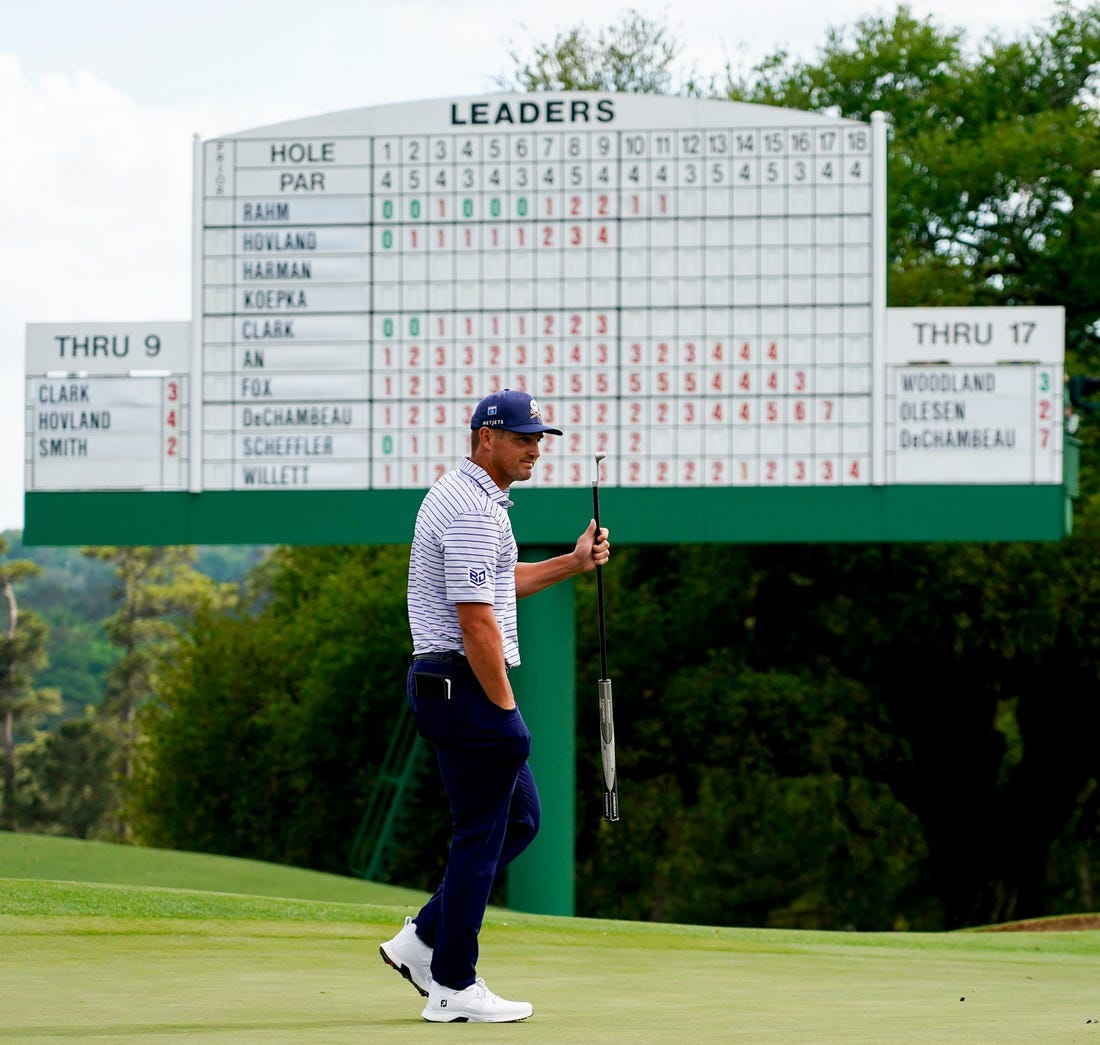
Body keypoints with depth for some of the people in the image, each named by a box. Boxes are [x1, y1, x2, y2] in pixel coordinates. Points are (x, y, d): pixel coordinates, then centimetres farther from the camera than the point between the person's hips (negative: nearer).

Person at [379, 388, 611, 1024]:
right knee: (481, 835, -4)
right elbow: (476, 619, -22)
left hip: (444, 681, 11)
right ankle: (453, 988, 1)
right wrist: (506, 711, -17)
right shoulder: (473, 511, -17)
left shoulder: (465, 498, 17)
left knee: (520, 817, 16)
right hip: (467, 684, -11)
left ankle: (425, 941, 16)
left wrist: (572, 564, 23)